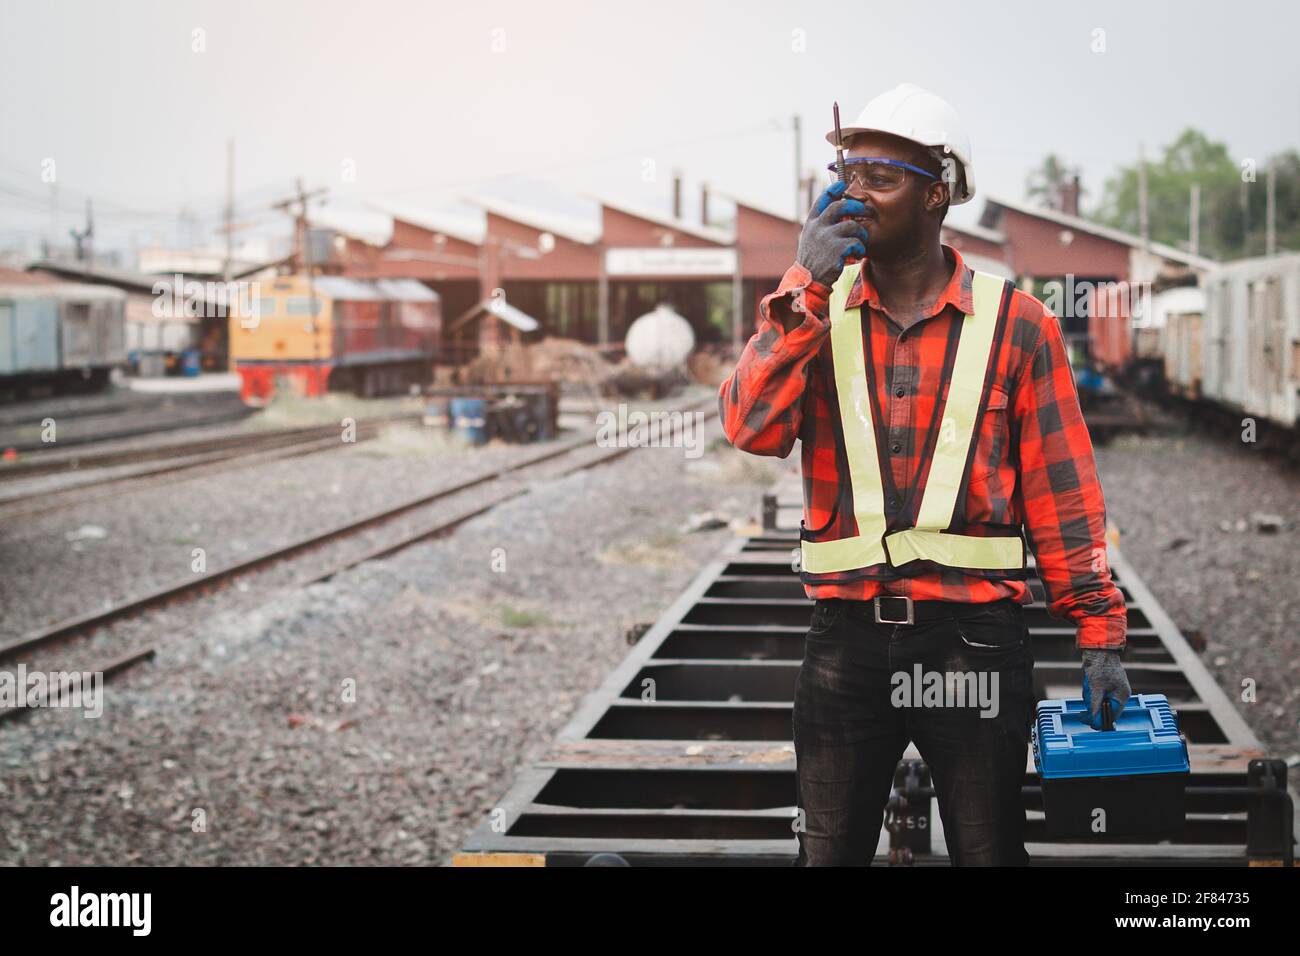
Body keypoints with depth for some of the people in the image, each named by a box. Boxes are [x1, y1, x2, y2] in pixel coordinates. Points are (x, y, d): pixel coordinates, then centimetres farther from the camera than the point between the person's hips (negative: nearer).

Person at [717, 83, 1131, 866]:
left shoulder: (1015, 324, 0)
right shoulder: (813, 311, 7)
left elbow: (1062, 491, 0)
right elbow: (752, 427, -9)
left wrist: (1100, 632, -5)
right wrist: (806, 288, -15)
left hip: (974, 634, -2)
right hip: (847, 635, 2)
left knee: (989, 850, 8)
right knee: (829, 850, 11)